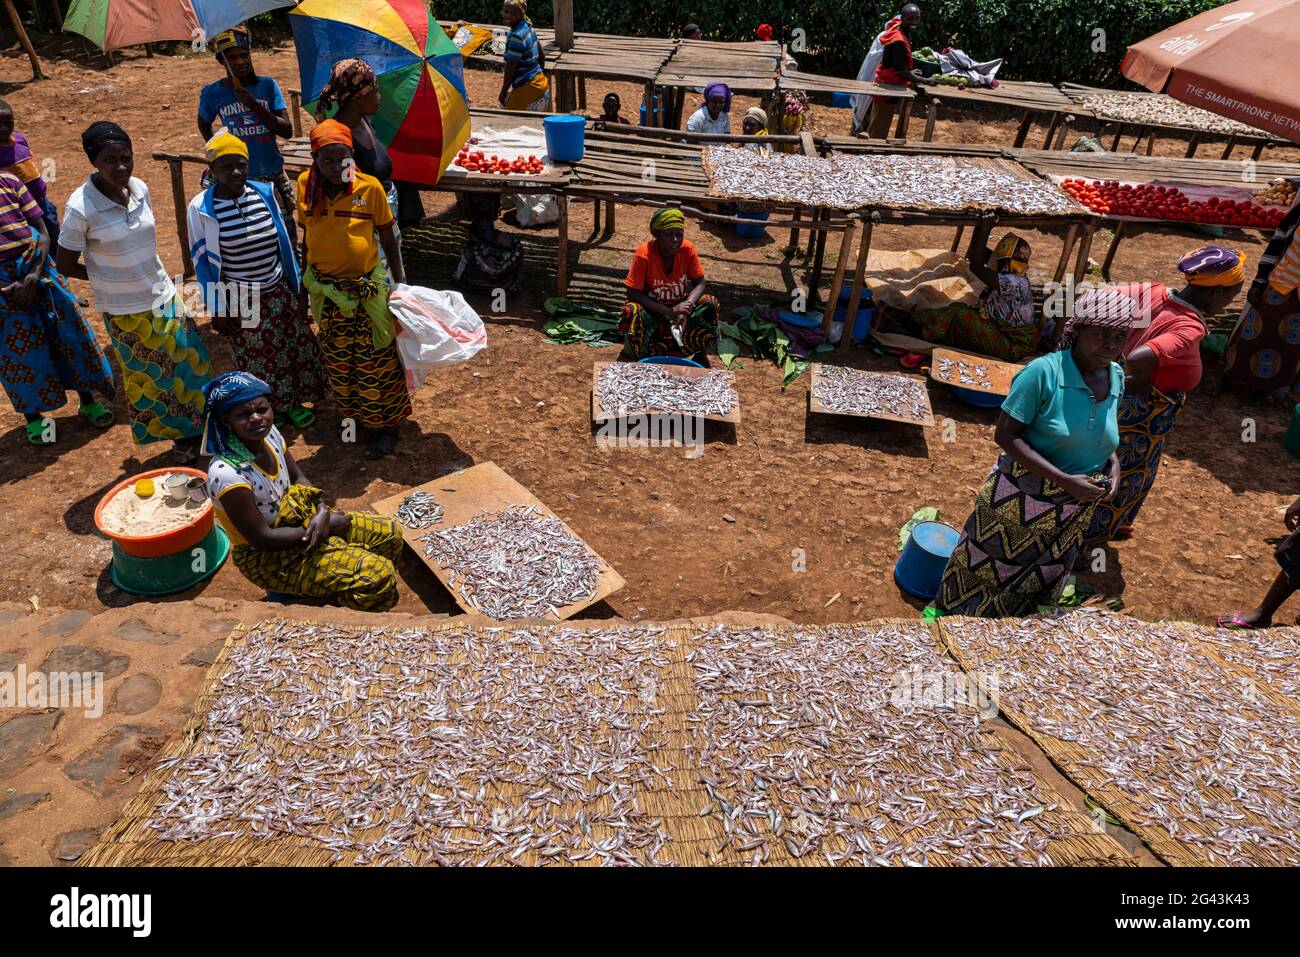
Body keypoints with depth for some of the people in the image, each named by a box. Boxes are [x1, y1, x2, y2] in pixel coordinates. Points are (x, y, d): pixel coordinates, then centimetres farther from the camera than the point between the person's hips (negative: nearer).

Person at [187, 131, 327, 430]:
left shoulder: (264, 193, -6)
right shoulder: (201, 209, -15)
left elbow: (284, 242, 5)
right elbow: (202, 262, -8)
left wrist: (296, 286, 10)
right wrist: (217, 310, -6)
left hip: (279, 292, 3)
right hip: (241, 302, -3)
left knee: (292, 348, 16)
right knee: (256, 360, 13)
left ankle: (292, 402, 39)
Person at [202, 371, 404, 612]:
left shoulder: (269, 432, -9)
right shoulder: (226, 473, -31)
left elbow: (299, 479, 6)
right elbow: (261, 538, -25)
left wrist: (322, 512, -15)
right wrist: (329, 525, -18)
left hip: (293, 519, 8)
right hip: (266, 557, -8)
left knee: (389, 534, 5)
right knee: (378, 576, -19)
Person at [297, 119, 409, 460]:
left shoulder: (369, 187, -16)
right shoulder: (305, 185, -6)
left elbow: (388, 239, -6)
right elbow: (307, 236, 7)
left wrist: (400, 283, -7)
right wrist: (304, 278, 13)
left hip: (367, 287, -3)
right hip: (325, 288, 4)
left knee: (374, 360, 6)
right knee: (337, 357, 17)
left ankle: (385, 426, 23)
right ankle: (351, 412, 39)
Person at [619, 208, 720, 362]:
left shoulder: (687, 249, -15)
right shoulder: (644, 254, -23)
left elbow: (699, 283, -7)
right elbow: (633, 293, -25)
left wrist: (687, 306, -29)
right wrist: (670, 311, -32)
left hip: (679, 305, 3)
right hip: (652, 308, -3)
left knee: (709, 306, -23)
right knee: (631, 312, -36)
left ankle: (701, 354, -5)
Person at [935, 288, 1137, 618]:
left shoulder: (1116, 376, -4)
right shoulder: (1044, 371, -24)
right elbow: (1006, 435, -23)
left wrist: (1112, 462, -7)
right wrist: (1064, 480, -28)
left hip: (1070, 514, 6)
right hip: (1021, 501, -6)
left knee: (1036, 586, 24)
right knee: (990, 568, 14)